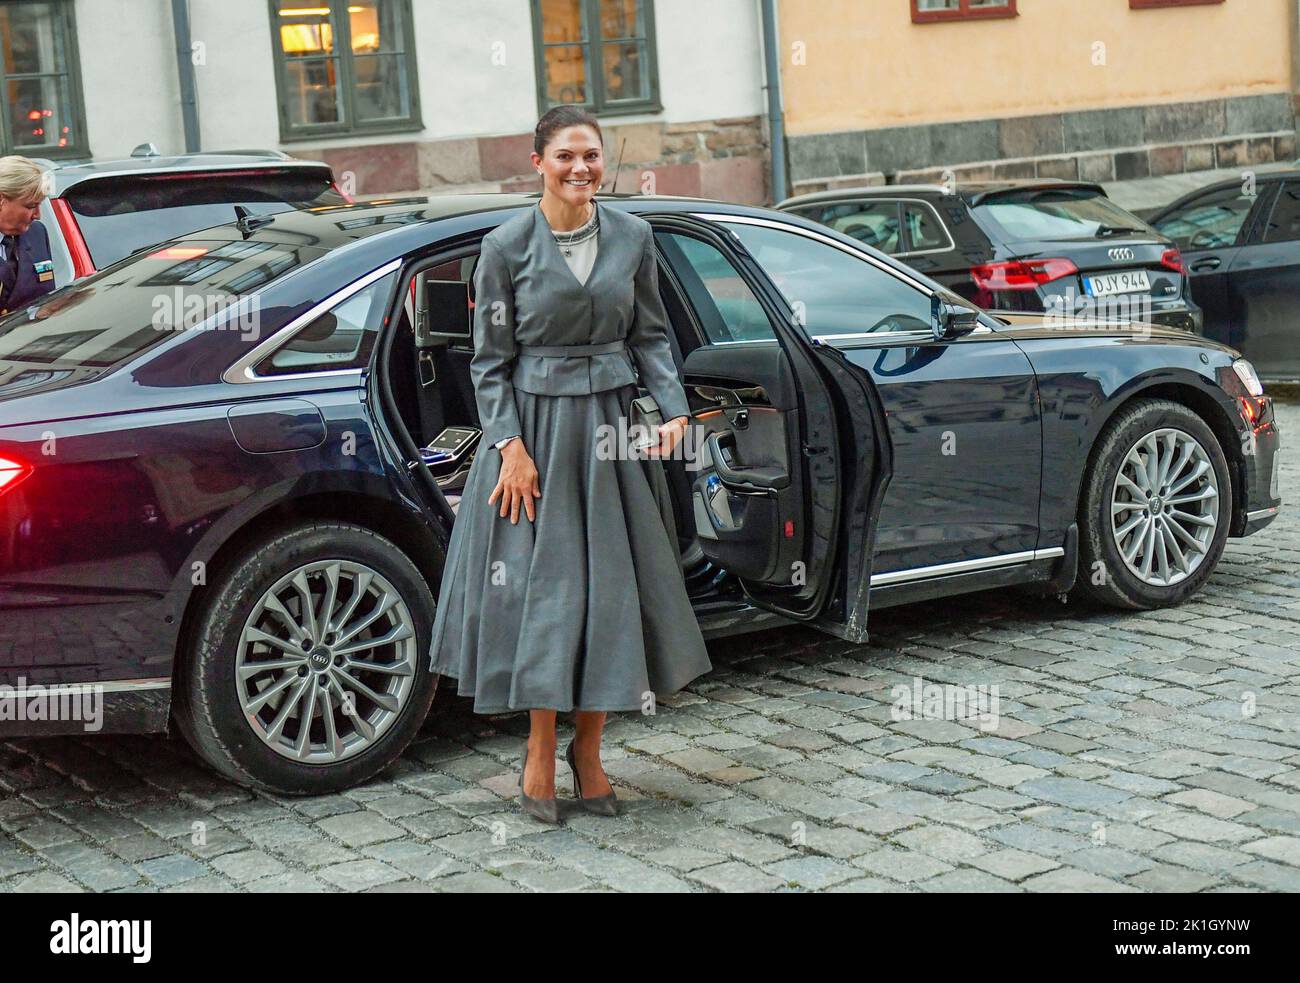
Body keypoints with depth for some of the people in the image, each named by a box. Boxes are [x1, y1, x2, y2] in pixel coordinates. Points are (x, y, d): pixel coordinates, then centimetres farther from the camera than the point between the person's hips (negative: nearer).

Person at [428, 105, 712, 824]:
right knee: (544, 585, 0)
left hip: (611, 426, 3)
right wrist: (510, 444, -12)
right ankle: (540, 755, 15)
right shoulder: (507, 245, -5)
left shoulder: (632, 236, 3)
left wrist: (673, 409, -3)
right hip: (536, 425, -3)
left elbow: (650, 334, 11)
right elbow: (490, 361, -3)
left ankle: (588, 749, 20)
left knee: (610, 584, 6)